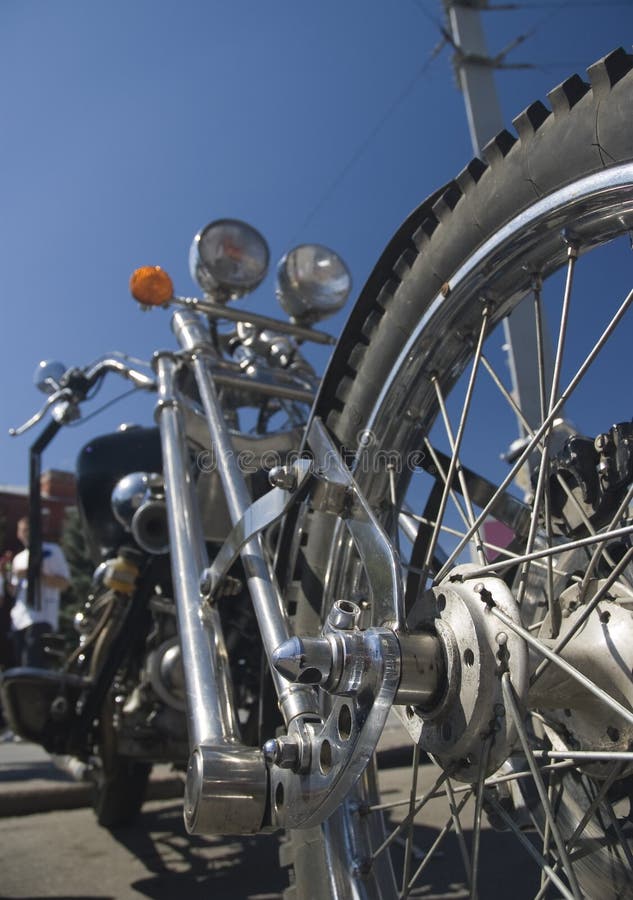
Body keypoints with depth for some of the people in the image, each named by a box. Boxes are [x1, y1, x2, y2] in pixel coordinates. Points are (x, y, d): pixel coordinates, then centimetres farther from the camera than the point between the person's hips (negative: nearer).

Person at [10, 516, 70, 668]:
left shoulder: (51, 551, 3)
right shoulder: (18, 558, 23)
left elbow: (63, 583, -7)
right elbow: (15, 591, 22)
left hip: (40, 618, -7)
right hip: (18, 620, 7)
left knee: (33, 667, -17)